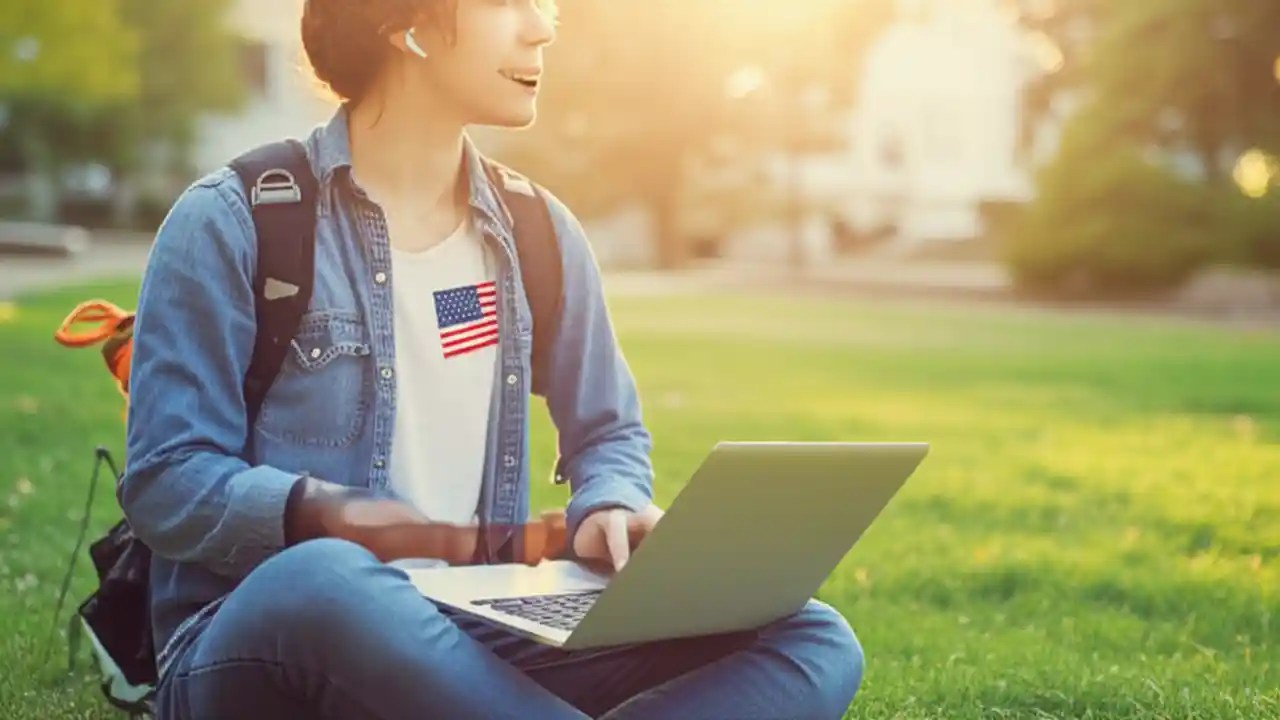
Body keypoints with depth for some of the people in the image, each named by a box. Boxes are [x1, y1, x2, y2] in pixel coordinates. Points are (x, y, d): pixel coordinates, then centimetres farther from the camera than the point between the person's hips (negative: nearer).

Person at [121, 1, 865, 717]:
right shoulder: (234, 222, -4)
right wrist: (325, 516, -25)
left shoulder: (540, 234, 10)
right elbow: (165, 482, -7)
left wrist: (611, 510, -5)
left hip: (476, 643, 5)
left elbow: (608, 433, 19)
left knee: (814, 642, -16)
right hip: (255, 651, -4)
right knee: (322, 579, -43)